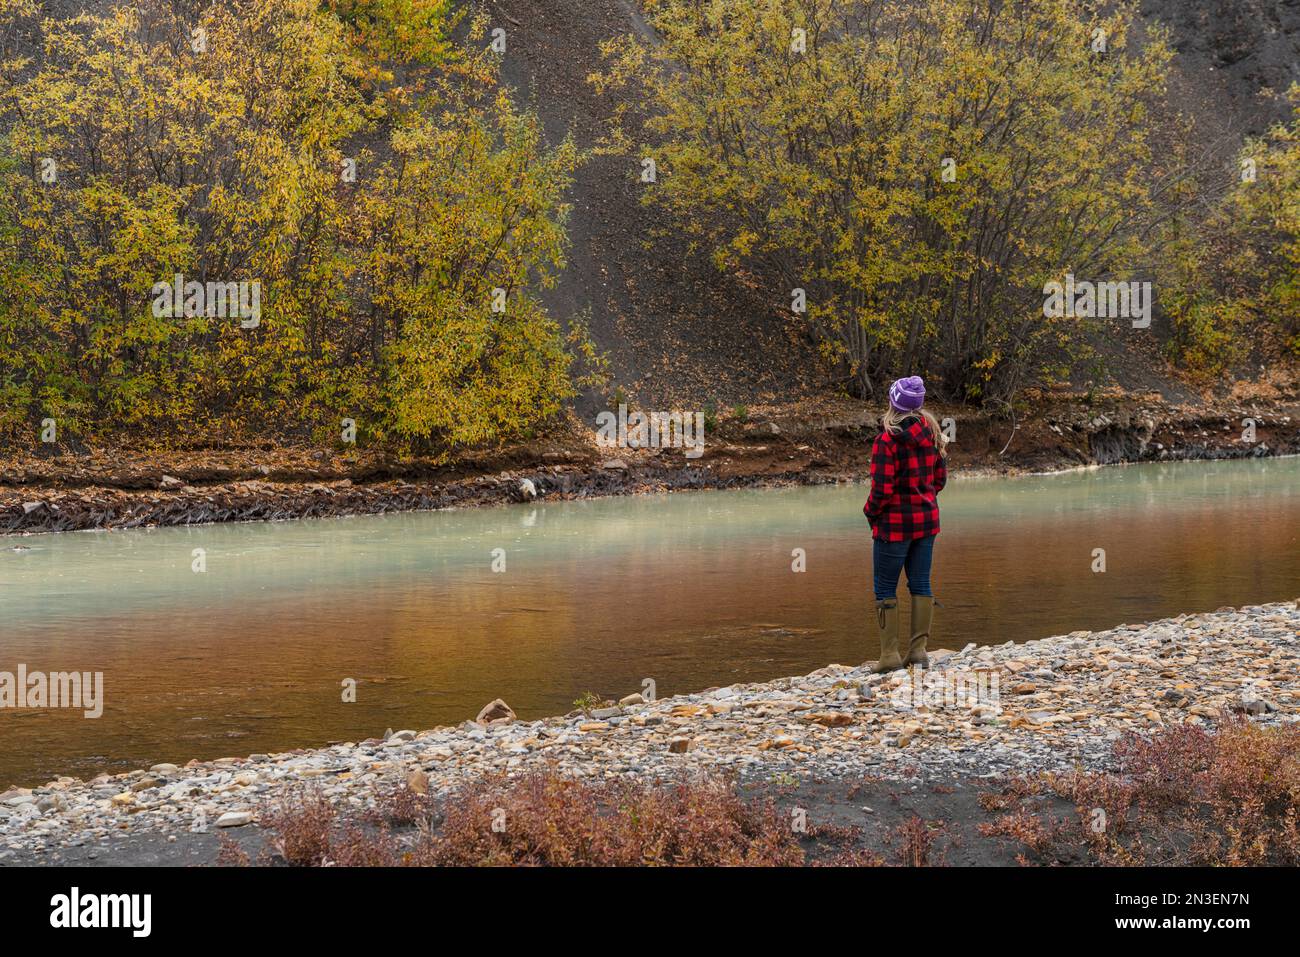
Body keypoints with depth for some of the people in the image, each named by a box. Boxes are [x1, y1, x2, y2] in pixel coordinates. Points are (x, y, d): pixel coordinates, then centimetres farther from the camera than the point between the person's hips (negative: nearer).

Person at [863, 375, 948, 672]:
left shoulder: (887, 439, -18)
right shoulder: (931, 434, 2)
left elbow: (882, 488, -19)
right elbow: (940, 478, 10)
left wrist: (870, 512, -1)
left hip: (894, 523, -6)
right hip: (927, 520, 6)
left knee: (885, 589, 3)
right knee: (921, 584, 11)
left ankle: (890, 654, 2)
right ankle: (918, 649, 12)